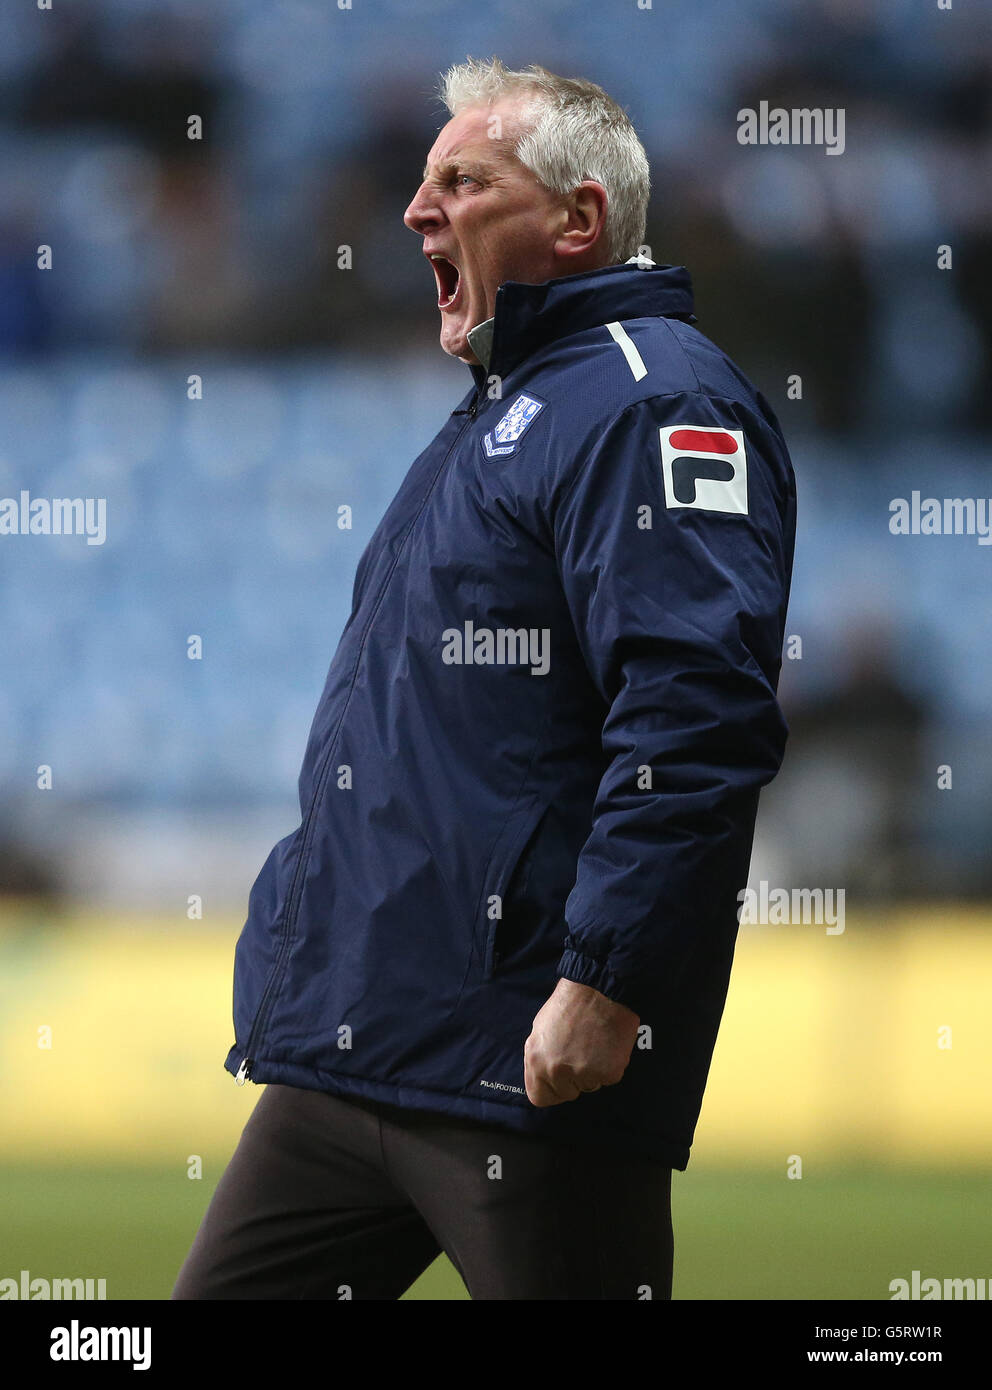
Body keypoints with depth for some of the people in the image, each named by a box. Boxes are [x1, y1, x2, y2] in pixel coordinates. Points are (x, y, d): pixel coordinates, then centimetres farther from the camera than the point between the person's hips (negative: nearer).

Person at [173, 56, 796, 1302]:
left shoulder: (648, 401, -11)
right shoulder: (496, 418, 23)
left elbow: (695, 714, -24)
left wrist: (603, 985, -27)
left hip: (529, 1061, -10)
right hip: (351, 1042, 10)